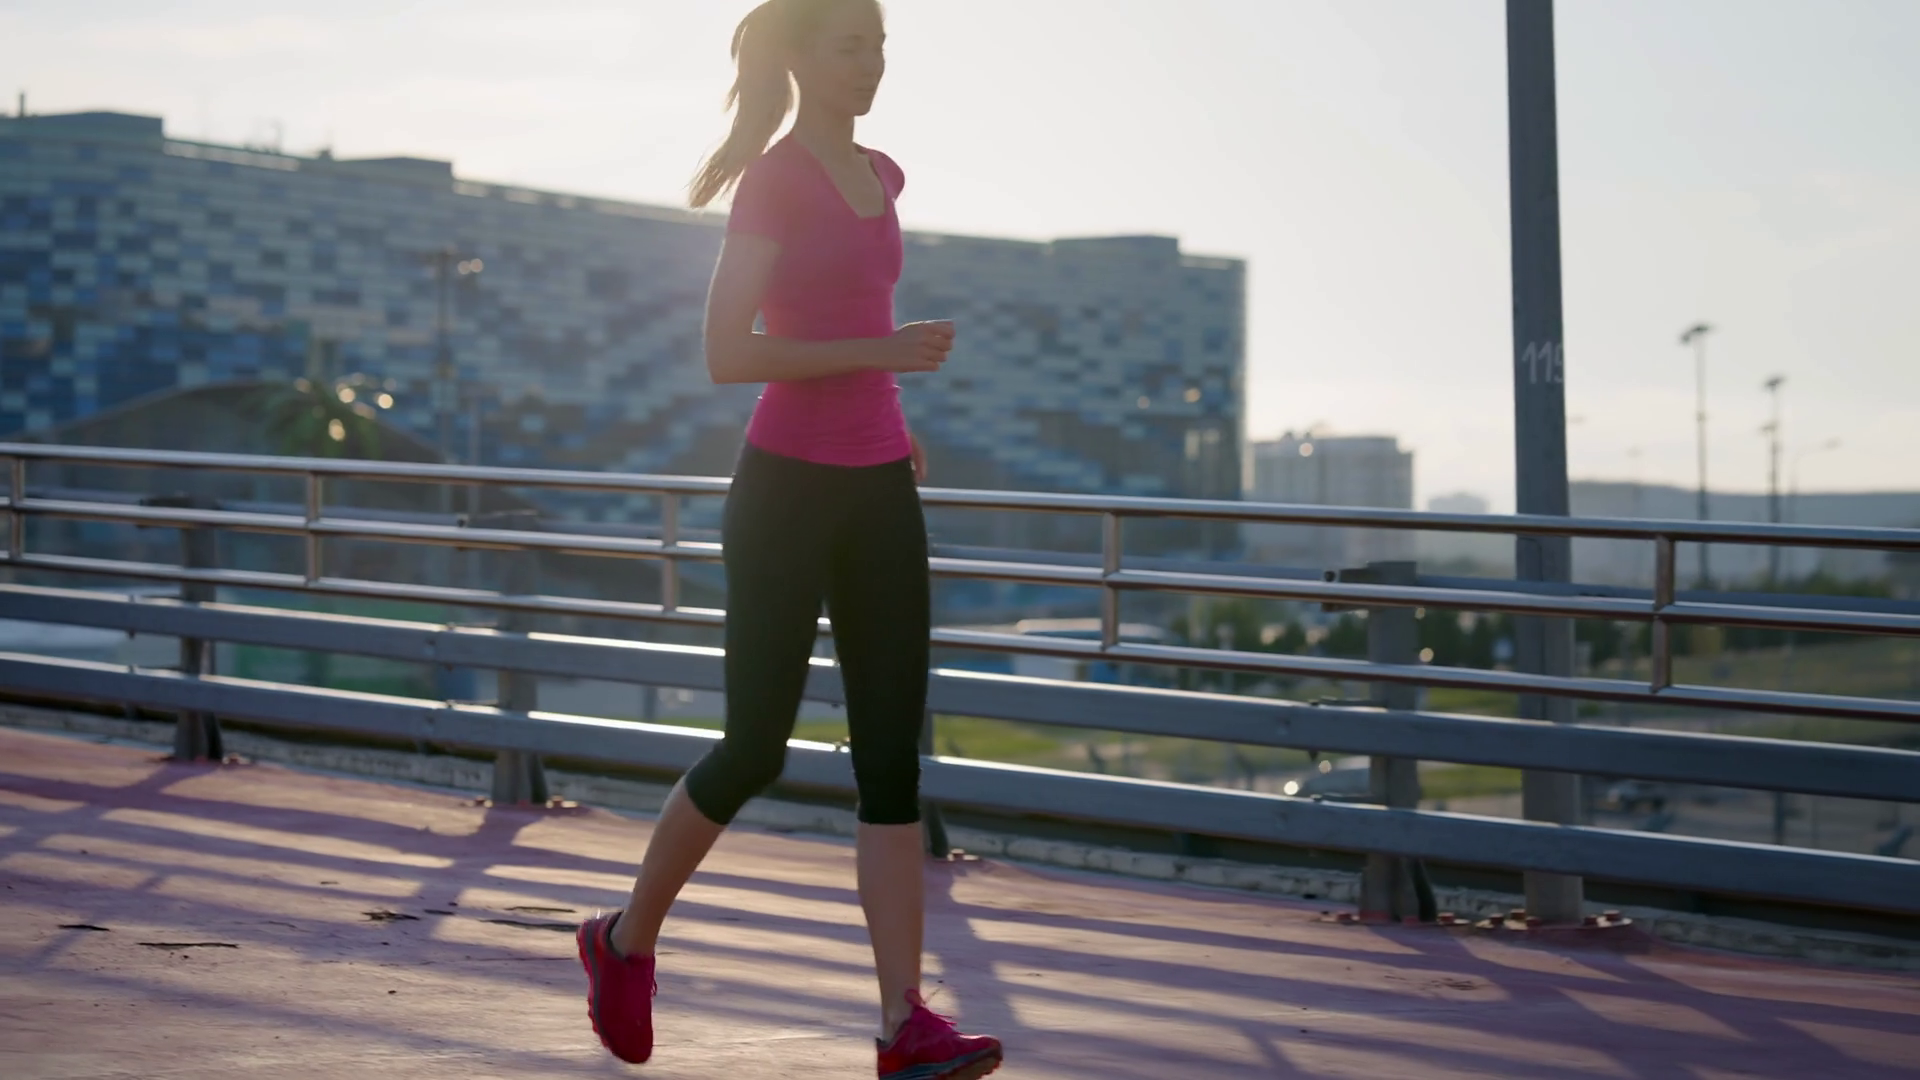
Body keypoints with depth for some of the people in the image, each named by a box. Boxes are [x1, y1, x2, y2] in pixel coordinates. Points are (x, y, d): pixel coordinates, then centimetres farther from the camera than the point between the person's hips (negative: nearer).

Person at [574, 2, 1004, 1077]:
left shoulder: (879, 176, 13)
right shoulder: (773, 182, -9)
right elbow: (726, 354, -17)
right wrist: (880, 353, -23)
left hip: (878, 493, 7)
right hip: (786, 487, -6)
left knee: (893, 753, -2)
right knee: (756, 746, 0)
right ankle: (627, 940, 24)